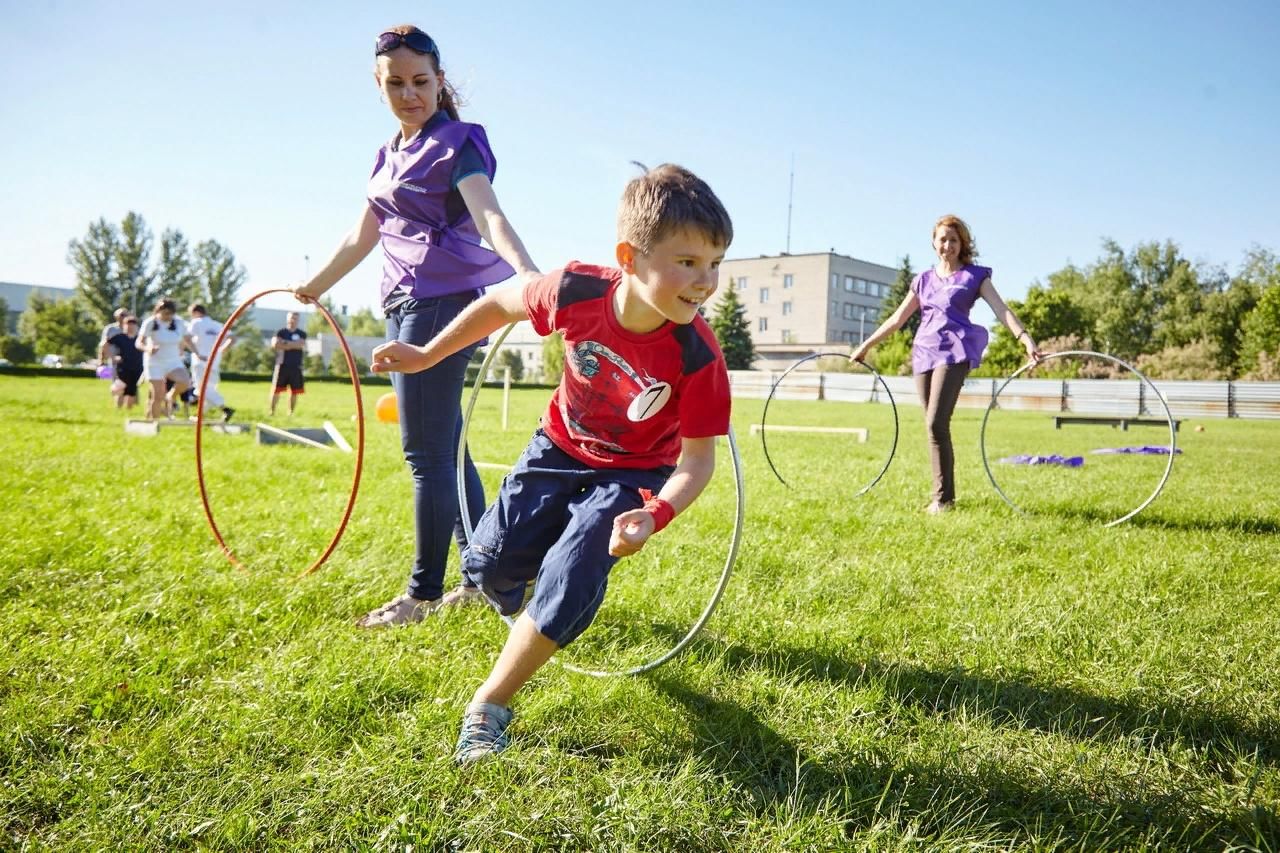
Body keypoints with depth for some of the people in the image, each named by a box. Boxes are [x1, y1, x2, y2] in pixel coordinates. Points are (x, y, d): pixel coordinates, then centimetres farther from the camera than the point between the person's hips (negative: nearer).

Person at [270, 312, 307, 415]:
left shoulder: (302, 334, 9)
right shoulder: (280, 332, 6)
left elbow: (302, 345, -10)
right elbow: (275, 344, -12)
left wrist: (285, 343, -10)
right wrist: (294, 345, -13)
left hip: (296, 367, 1)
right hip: (282, 365, -1)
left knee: (294, 391, 2)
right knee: (276, 389, -2)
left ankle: (291, 413, 12)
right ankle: (272, 411, 6)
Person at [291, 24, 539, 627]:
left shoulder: (457, 142, -4)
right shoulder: (390, 155, 19)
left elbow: (489, 216, -22)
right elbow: (364, 235, 29)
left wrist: (526, 271, -40)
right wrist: (315, 285, 40)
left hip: (444, 300, -9)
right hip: (408, 305, 9)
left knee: (427, 452, -7)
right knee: (446, 449, 11)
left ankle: (424, 592, 3)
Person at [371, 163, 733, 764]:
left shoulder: (697, 358, -32)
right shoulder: (578, 291, -27)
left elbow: (697, 458, -24)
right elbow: (500, 304, -6)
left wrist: (654, 515, -43)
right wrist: (426, 356, 0)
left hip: (632, 474, -2)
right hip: (559, 450, 3)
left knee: (567, 589, -17)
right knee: (488, 564, 6)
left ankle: (488, 708, 4)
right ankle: (528, 625, 44)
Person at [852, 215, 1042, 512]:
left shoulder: (974, 275, 7)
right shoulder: (924, 280, 18)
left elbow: (1001, 309, -5)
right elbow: (897, 319, 22)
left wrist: (1025, 337, -21)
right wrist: (866, 345, 21)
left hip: (954, 351, -5)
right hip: (924, 353, 5)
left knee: (936, 423, -18)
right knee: (934, 427, 5)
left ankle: (943, 498, -9)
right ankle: (944, 495, 14)